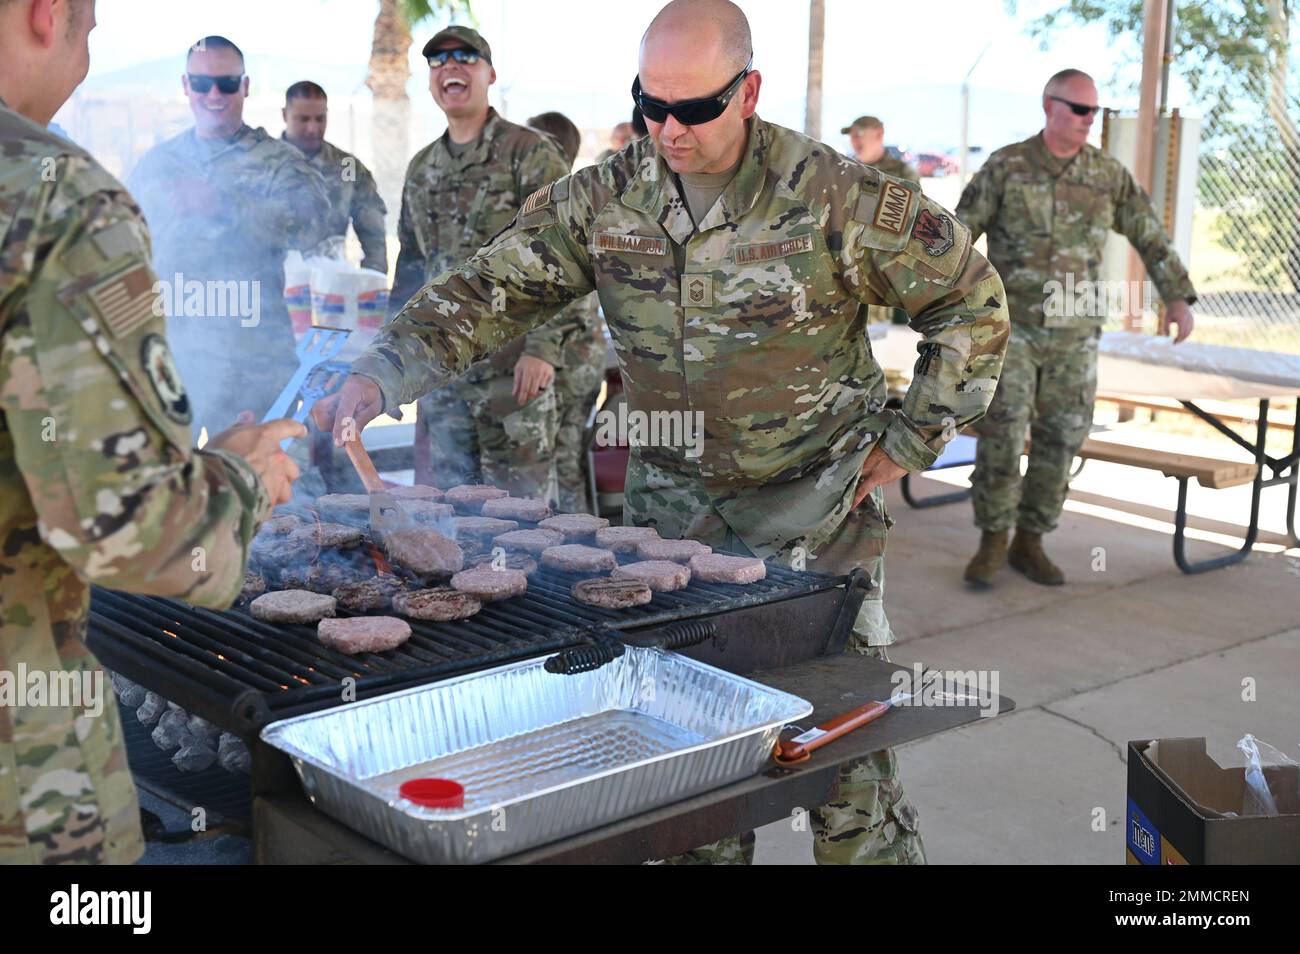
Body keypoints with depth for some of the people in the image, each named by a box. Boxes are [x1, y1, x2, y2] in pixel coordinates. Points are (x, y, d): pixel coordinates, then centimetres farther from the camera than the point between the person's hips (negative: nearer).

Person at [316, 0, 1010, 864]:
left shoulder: (839, 198, -14)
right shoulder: (603, 200, -4)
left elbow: (973, 301, -4)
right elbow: (489, 292, -4)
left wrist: (910, 442, -5)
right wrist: (377, 379, -19)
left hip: (815, 510, -3)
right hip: (670, 508, 4)